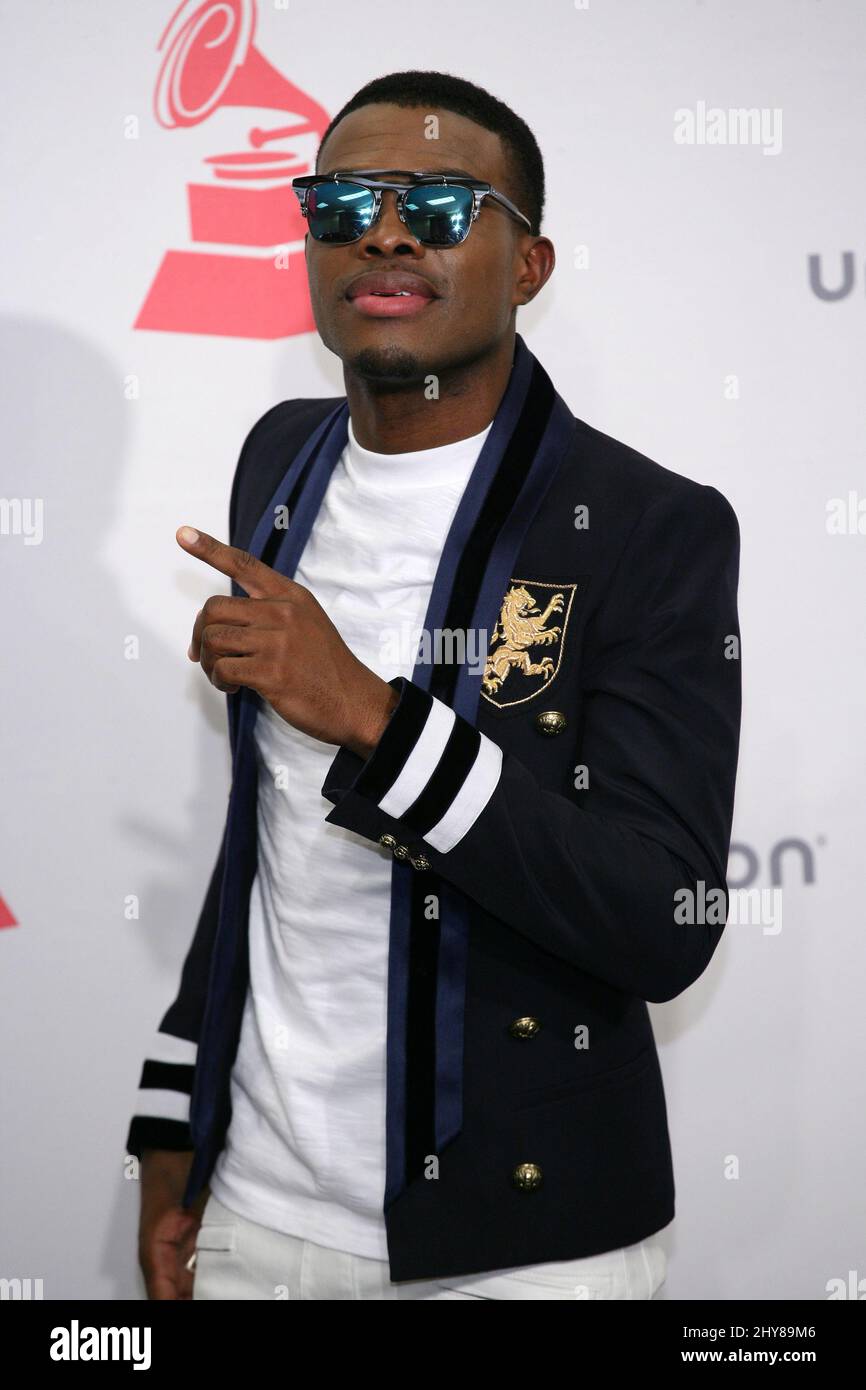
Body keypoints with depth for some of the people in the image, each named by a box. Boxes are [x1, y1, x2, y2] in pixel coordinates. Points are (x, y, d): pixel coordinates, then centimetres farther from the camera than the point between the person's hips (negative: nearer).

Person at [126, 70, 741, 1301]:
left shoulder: (651, 527, -13)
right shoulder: (282, 463, 4)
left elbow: (669, 928, -21)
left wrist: (371, 714, -27)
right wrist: (175, 1126, 13)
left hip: (524, 1239, -4)